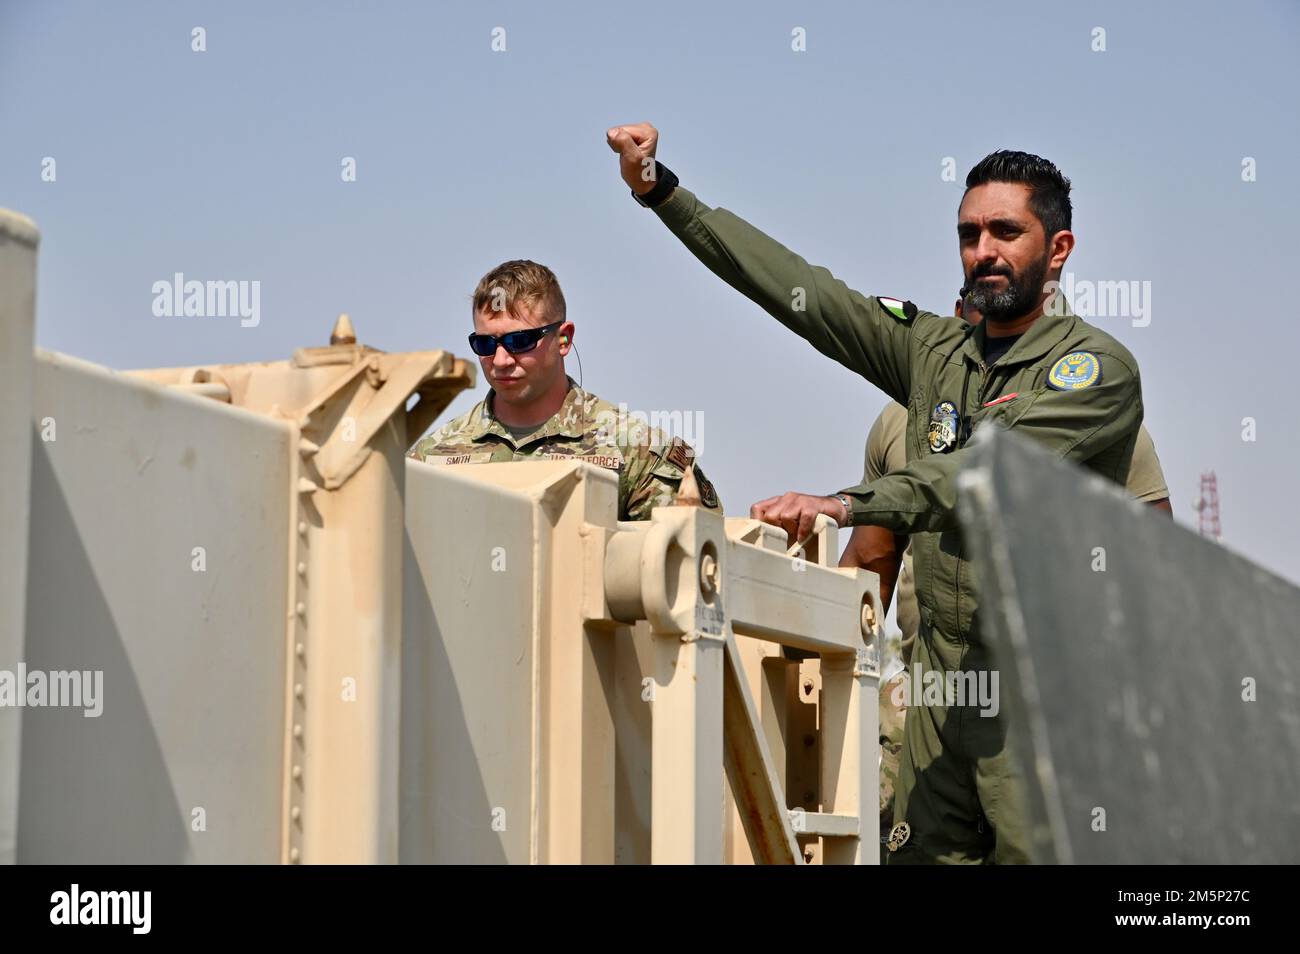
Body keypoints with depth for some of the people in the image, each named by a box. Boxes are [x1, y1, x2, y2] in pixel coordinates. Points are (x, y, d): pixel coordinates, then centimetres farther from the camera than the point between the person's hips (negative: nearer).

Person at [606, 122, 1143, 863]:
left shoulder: (1097, 367, -7)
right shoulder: (934, 350, 12)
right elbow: (794, 287, 8)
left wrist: (843, 504, -35)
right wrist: (660, 189, 3)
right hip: (941, 681, 6)